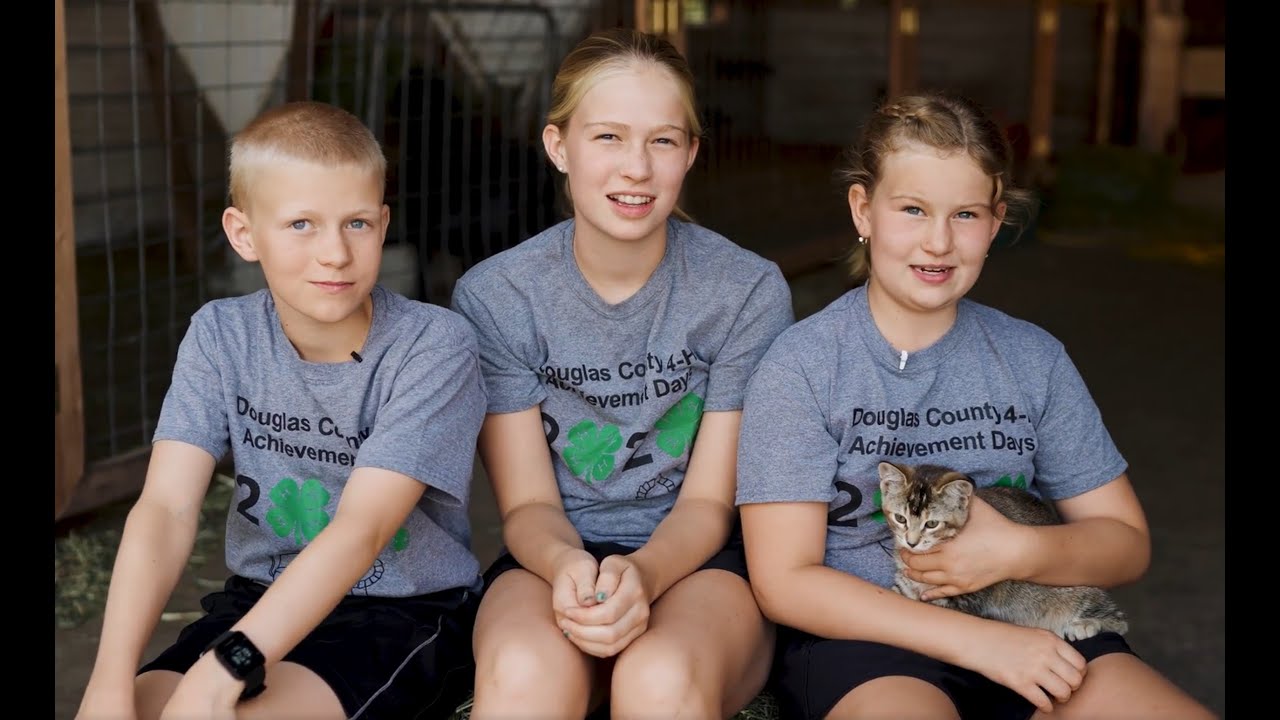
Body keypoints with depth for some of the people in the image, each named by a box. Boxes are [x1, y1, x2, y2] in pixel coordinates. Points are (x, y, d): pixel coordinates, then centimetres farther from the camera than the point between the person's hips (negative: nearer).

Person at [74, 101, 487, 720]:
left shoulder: (434, 345, -17)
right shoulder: (219, 336, -5)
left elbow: (362, 529, -26)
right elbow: (166, 507, -15)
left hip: (408, 612, -3)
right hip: (262, 597, 4)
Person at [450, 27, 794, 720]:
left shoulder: (750, 291, -6)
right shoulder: (492, 296, -4)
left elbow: (709, 502, -5)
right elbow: (527, 502, -4)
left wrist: (644, 573, -27)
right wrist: (566, 564, -28)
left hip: (696, 558, 0)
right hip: (555, 555, 0)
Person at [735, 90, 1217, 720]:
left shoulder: (1033, 357, 7)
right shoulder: (801, 363, -5)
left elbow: (1127, 542, 10)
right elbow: (784, 582, -10)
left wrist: (1019, 552, -12)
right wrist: (977, 640, -17)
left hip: (1033, 630, 4)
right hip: (860, 640, -4)